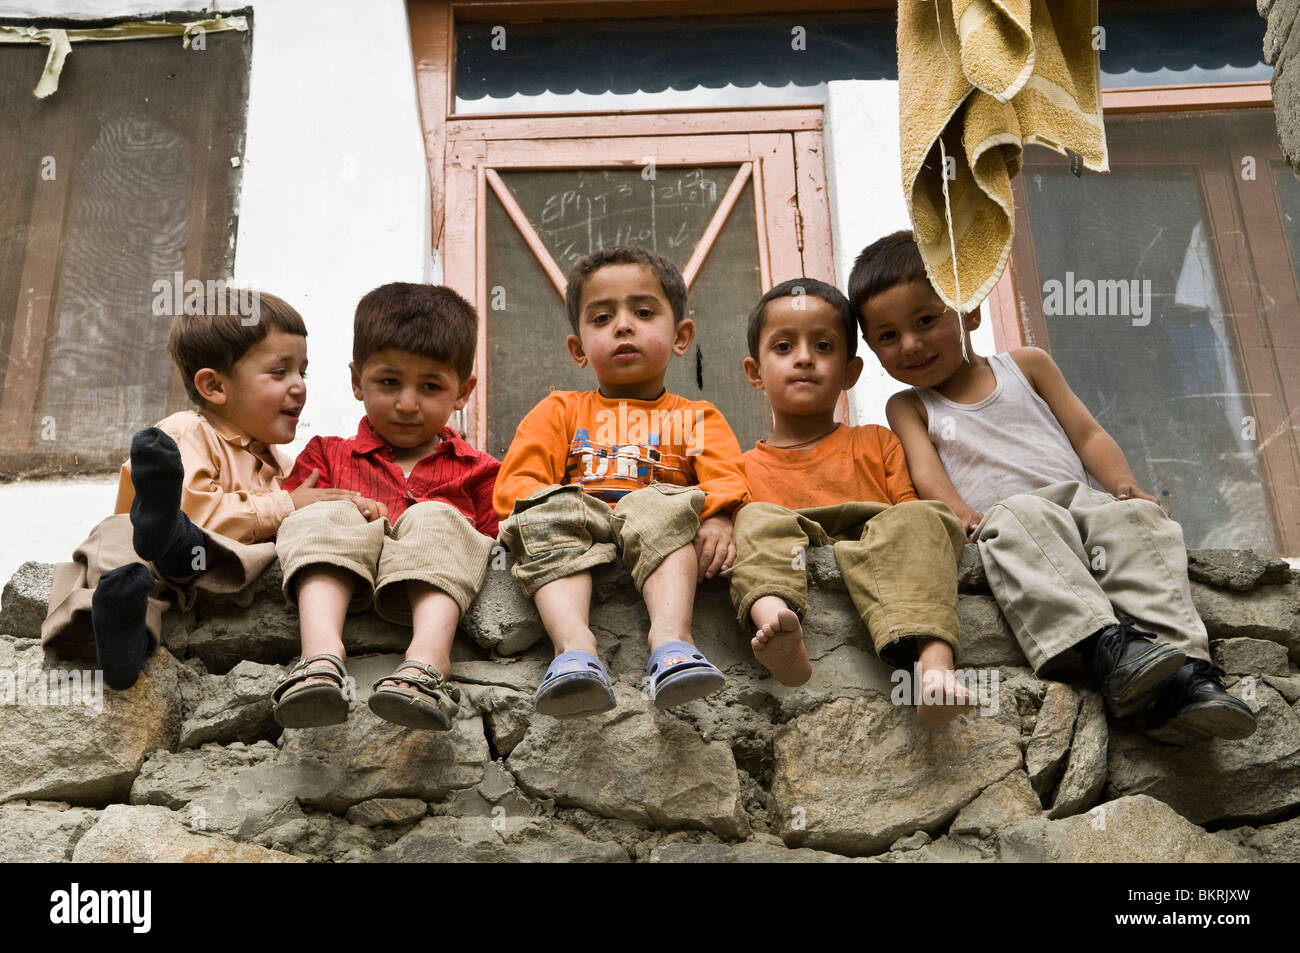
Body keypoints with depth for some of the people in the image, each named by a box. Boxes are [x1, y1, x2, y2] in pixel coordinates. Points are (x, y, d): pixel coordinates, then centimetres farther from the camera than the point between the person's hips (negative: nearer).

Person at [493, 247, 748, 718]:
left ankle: (671, 637, -53)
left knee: (663, 509, -33)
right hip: (578, 521, 1)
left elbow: (725, 480, 5)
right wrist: (550, 508, -13)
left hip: (656, 531, 0)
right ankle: (574, 646, -52)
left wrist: (718, 519, -20)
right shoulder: (561, 411, 27)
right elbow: (516, 483, 11)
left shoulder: (696, 418, 26)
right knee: (547, 515, -32)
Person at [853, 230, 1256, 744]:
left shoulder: (1026, 365, 23)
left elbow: (1087, 434, 18)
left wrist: (1124, 484, -2)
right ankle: (1108, 648, -56)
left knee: (1135, 518, -31)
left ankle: (1185, 673, -45)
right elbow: (926, 471, 2)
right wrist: (962, 514, -20)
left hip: (1080, 501, 2)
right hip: (1003, 517, -2)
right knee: (1021, 519, -38)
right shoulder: (908, 407, 20)